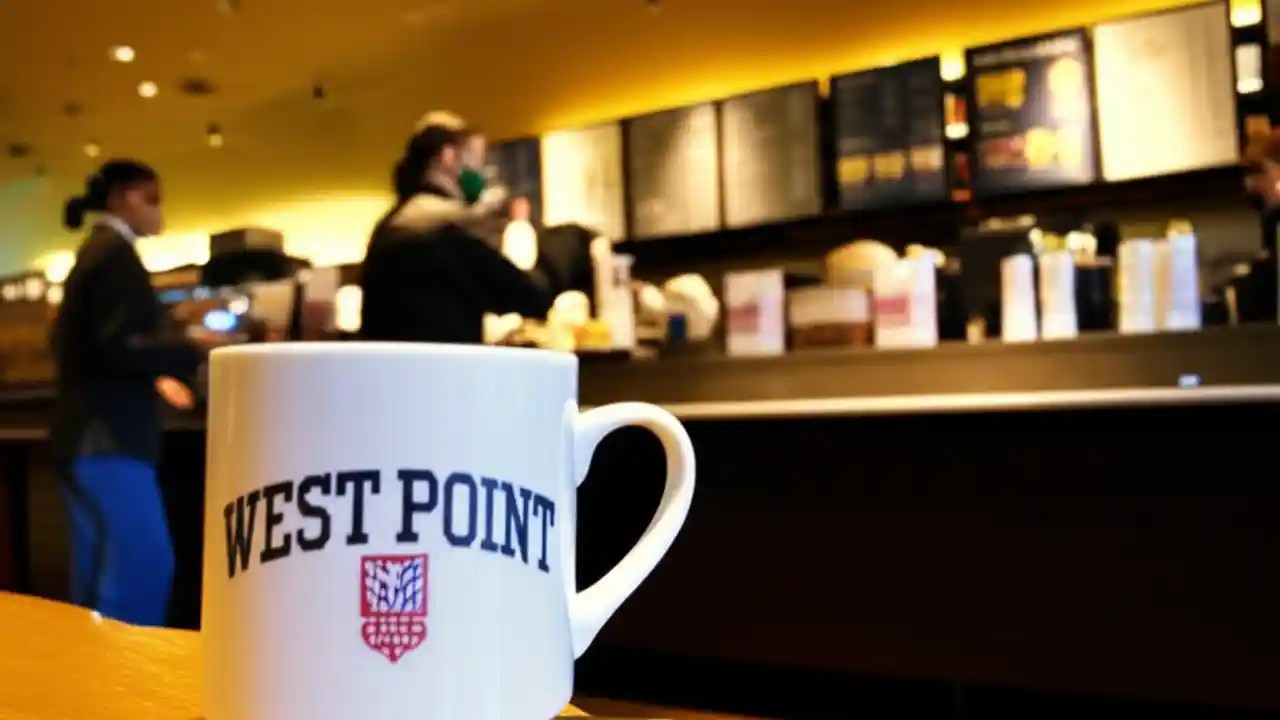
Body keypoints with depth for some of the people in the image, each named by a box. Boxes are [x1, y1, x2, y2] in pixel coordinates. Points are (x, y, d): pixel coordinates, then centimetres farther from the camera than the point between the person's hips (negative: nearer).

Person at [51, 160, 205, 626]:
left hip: (91, 432, 11)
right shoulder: (115, 252, -11)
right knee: (144, 562, -12)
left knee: (100, 567, 12)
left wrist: (151, 379, 20)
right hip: (107, 435, -11)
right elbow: (115, 345, -21)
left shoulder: (94, 251, 19)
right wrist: (196, 350, -20)